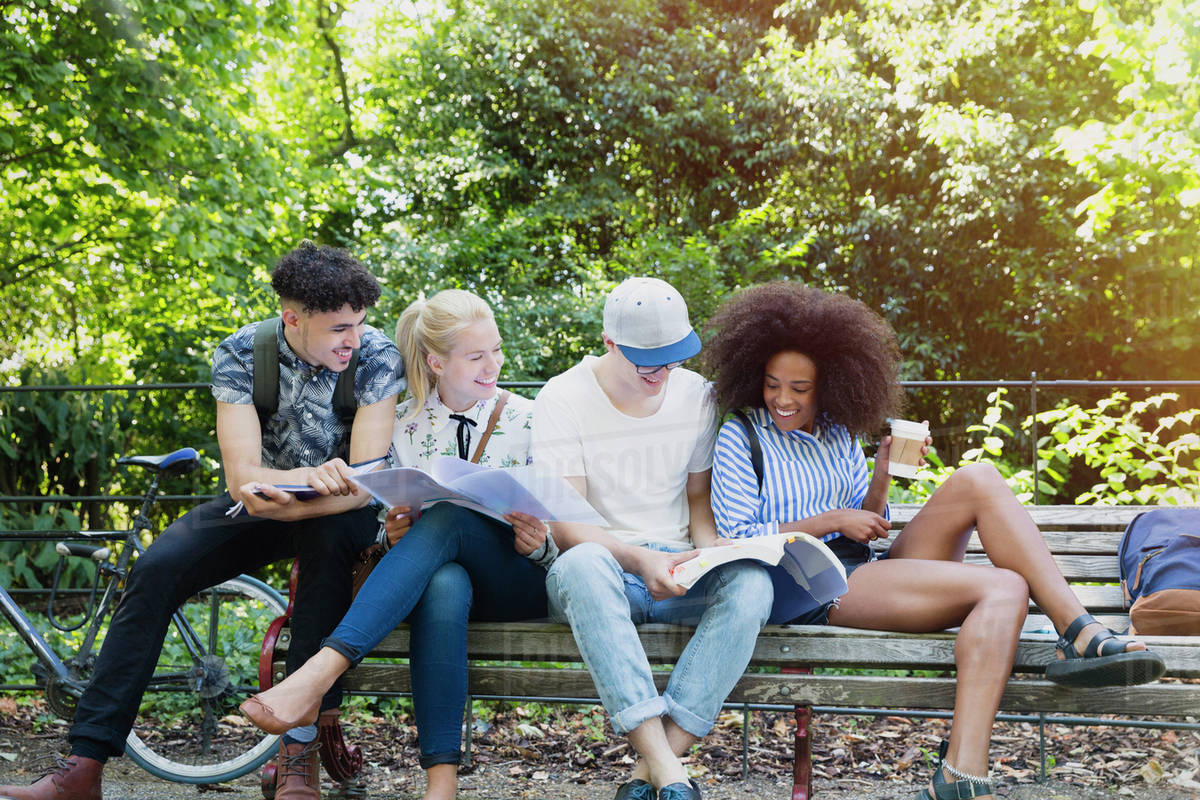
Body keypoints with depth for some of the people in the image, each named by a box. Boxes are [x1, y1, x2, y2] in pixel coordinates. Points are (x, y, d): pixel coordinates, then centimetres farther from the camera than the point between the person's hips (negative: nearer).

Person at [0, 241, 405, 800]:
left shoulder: (375, 355, -19)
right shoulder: (240, 354, -15)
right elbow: (241, 477, -23)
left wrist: (283, 496, -40)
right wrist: (309, 476, -44)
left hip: (338, 514, -2)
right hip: (262, 503, 2)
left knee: (327, 535, -38)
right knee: (156, 569, -21)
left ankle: (300, 750, -33)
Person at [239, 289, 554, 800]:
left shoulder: (527, 419, 6)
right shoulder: (404, 425, 9)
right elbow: (384, 520, 15)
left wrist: (538, 543, -16)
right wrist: (392, 533, -10)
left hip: (516, 582, -1)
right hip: (436, 574, 1)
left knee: (446, 515, -35)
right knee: (443, 588, -40)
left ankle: (319, 673, -49)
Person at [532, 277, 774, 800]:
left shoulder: (696, 396, 6)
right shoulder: (563, 399, -6)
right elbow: (565, 526, -12)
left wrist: (710, 551, -7)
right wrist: (640, 560, -28)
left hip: (676, 567, 3)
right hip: (602, 564, -3)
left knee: (751, 582, -30)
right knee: (583, 564, -40)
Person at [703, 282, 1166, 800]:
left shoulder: (838, 432, 19)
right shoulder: (741, 437, 2)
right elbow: (734, 542, -5)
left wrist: (880, 477, -1)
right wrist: (831, 520, -8)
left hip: (866, 569, 6)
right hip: (812, 589, -6)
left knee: (978, 480, -15)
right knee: (1003, 589, -24)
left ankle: (1059, 658, -23)